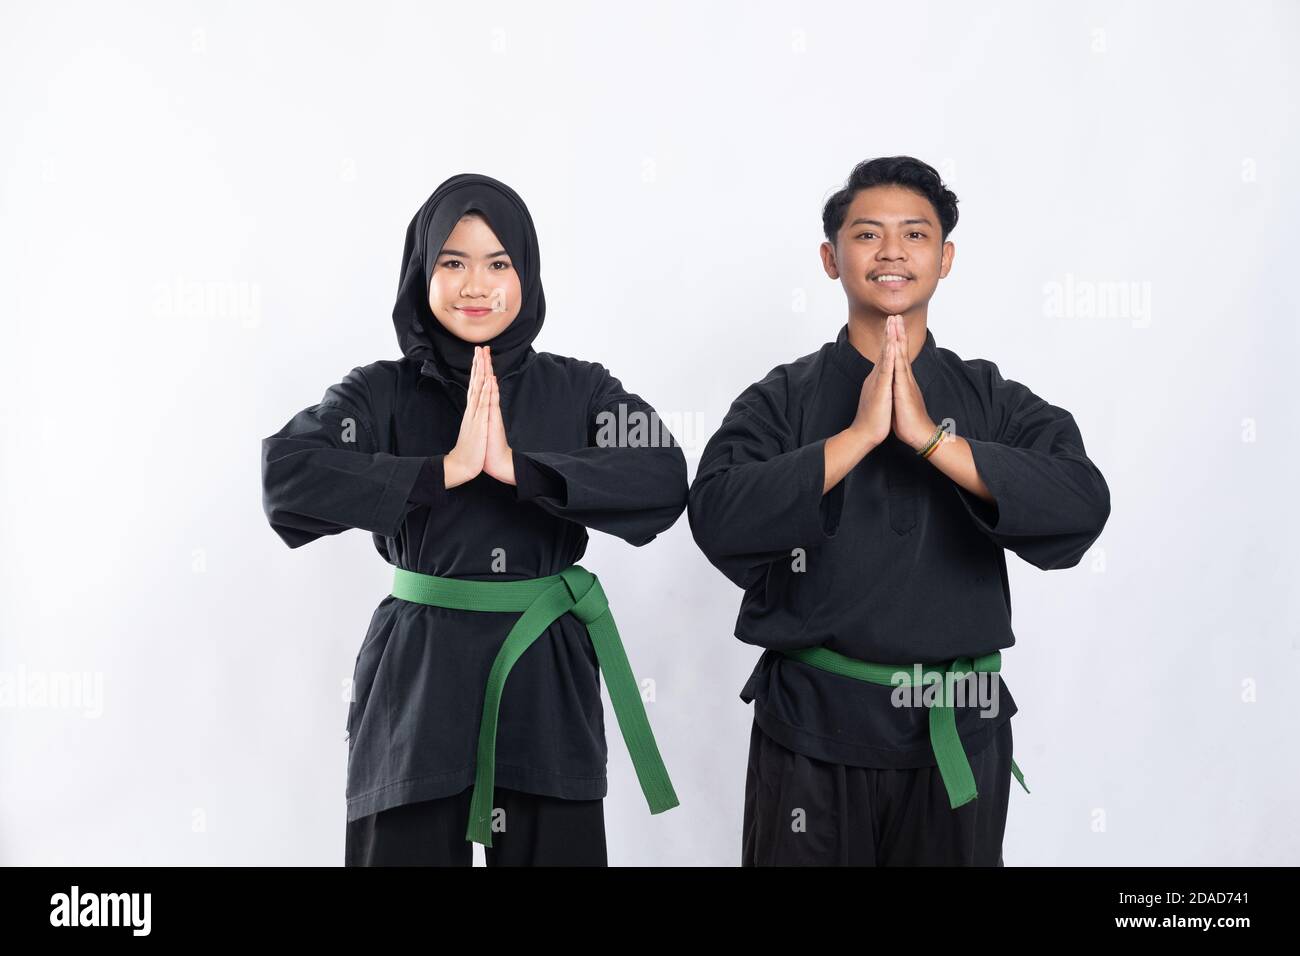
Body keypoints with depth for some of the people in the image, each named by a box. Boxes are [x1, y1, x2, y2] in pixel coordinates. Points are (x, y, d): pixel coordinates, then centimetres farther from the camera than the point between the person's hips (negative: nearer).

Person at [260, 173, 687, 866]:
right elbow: (285, 475, -17)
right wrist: (446, 469, -20)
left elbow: (665, 478, -14)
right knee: (409, 846, 9)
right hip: (418, 683, -1)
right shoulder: (384, 392, 0)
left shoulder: (578, 388, 3)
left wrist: (516, 466, -21)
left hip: (548, 681, 1)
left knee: (556, 849, 9)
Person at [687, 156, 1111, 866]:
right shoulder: (781, 401, -2)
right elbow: (719, 521, -18)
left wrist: (930, 436, -20)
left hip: (957, 733, 2)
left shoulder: (995, 402, 2)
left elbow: (1081, 508, -15)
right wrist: (859, 434, -20)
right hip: (812, 728, -1)